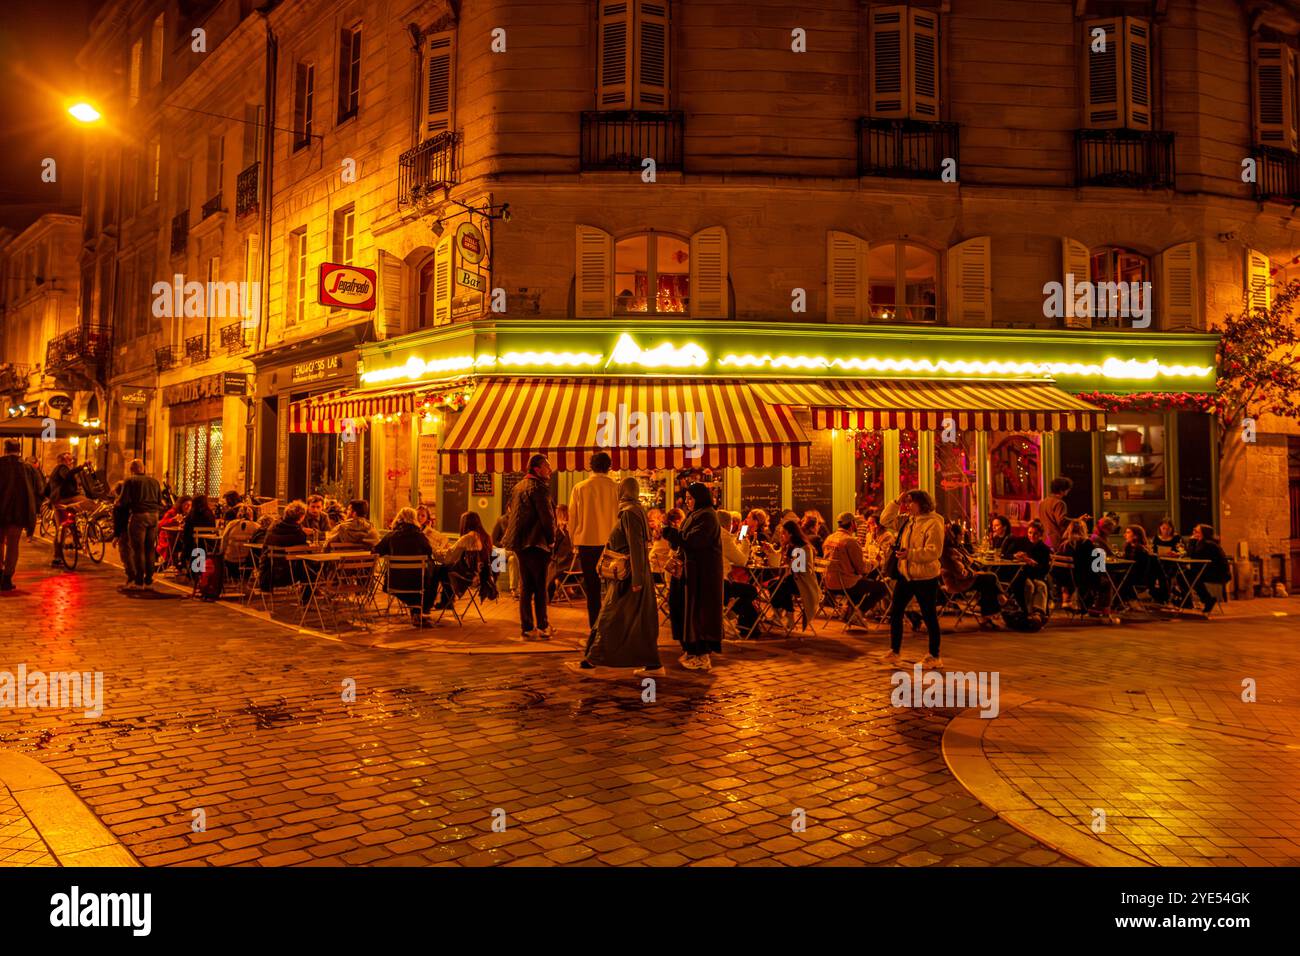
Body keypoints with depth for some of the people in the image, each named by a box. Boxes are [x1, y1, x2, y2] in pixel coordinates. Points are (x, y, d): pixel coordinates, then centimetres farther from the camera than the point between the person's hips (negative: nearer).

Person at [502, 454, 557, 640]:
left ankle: (527, 628, 14)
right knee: (540, 587, 0)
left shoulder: (518, 487, 15)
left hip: (520, 543, 9)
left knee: (526, 587, 11)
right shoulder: (538, 488, -13)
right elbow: (546, 516, -15)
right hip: (536, 543, -8)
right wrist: (551, 539, -2)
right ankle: (542, 627, 5)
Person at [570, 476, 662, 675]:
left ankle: (591, 661, 5)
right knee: (641, 621, 10)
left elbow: (636, 548, -21)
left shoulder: (629, 513, -15)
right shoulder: (637, 510, 13)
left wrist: (636, 579, -22)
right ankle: (653, 664, 12)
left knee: (610, 619, -2)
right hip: (634, 575, 9)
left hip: (627, 577, -9)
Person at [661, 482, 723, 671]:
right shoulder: (696, 514, 15)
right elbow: (687, 539, 16)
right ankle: (695, 651, 19)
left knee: (700, 608, -6)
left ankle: (702, 655, -1)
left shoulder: (707, 515, -15)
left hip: (703, 570, -9)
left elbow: (694, 540, -22)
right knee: (695, 607, 12)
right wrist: (672, 535, -2)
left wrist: (671, 533, -14)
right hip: (695, 568, 9)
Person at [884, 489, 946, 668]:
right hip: (905, 575, 8)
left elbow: (934, 552, -23)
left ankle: (934, 656, 18)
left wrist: (910, 554, -29)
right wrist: (896, 503, 5)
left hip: (925, 577, -8)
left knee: (929, 616, 4)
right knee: (895, 612, 9)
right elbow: (885, 520, 16)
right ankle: (894, 652, 20)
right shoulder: (907, 520, 8)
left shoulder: (933, 523, -16)